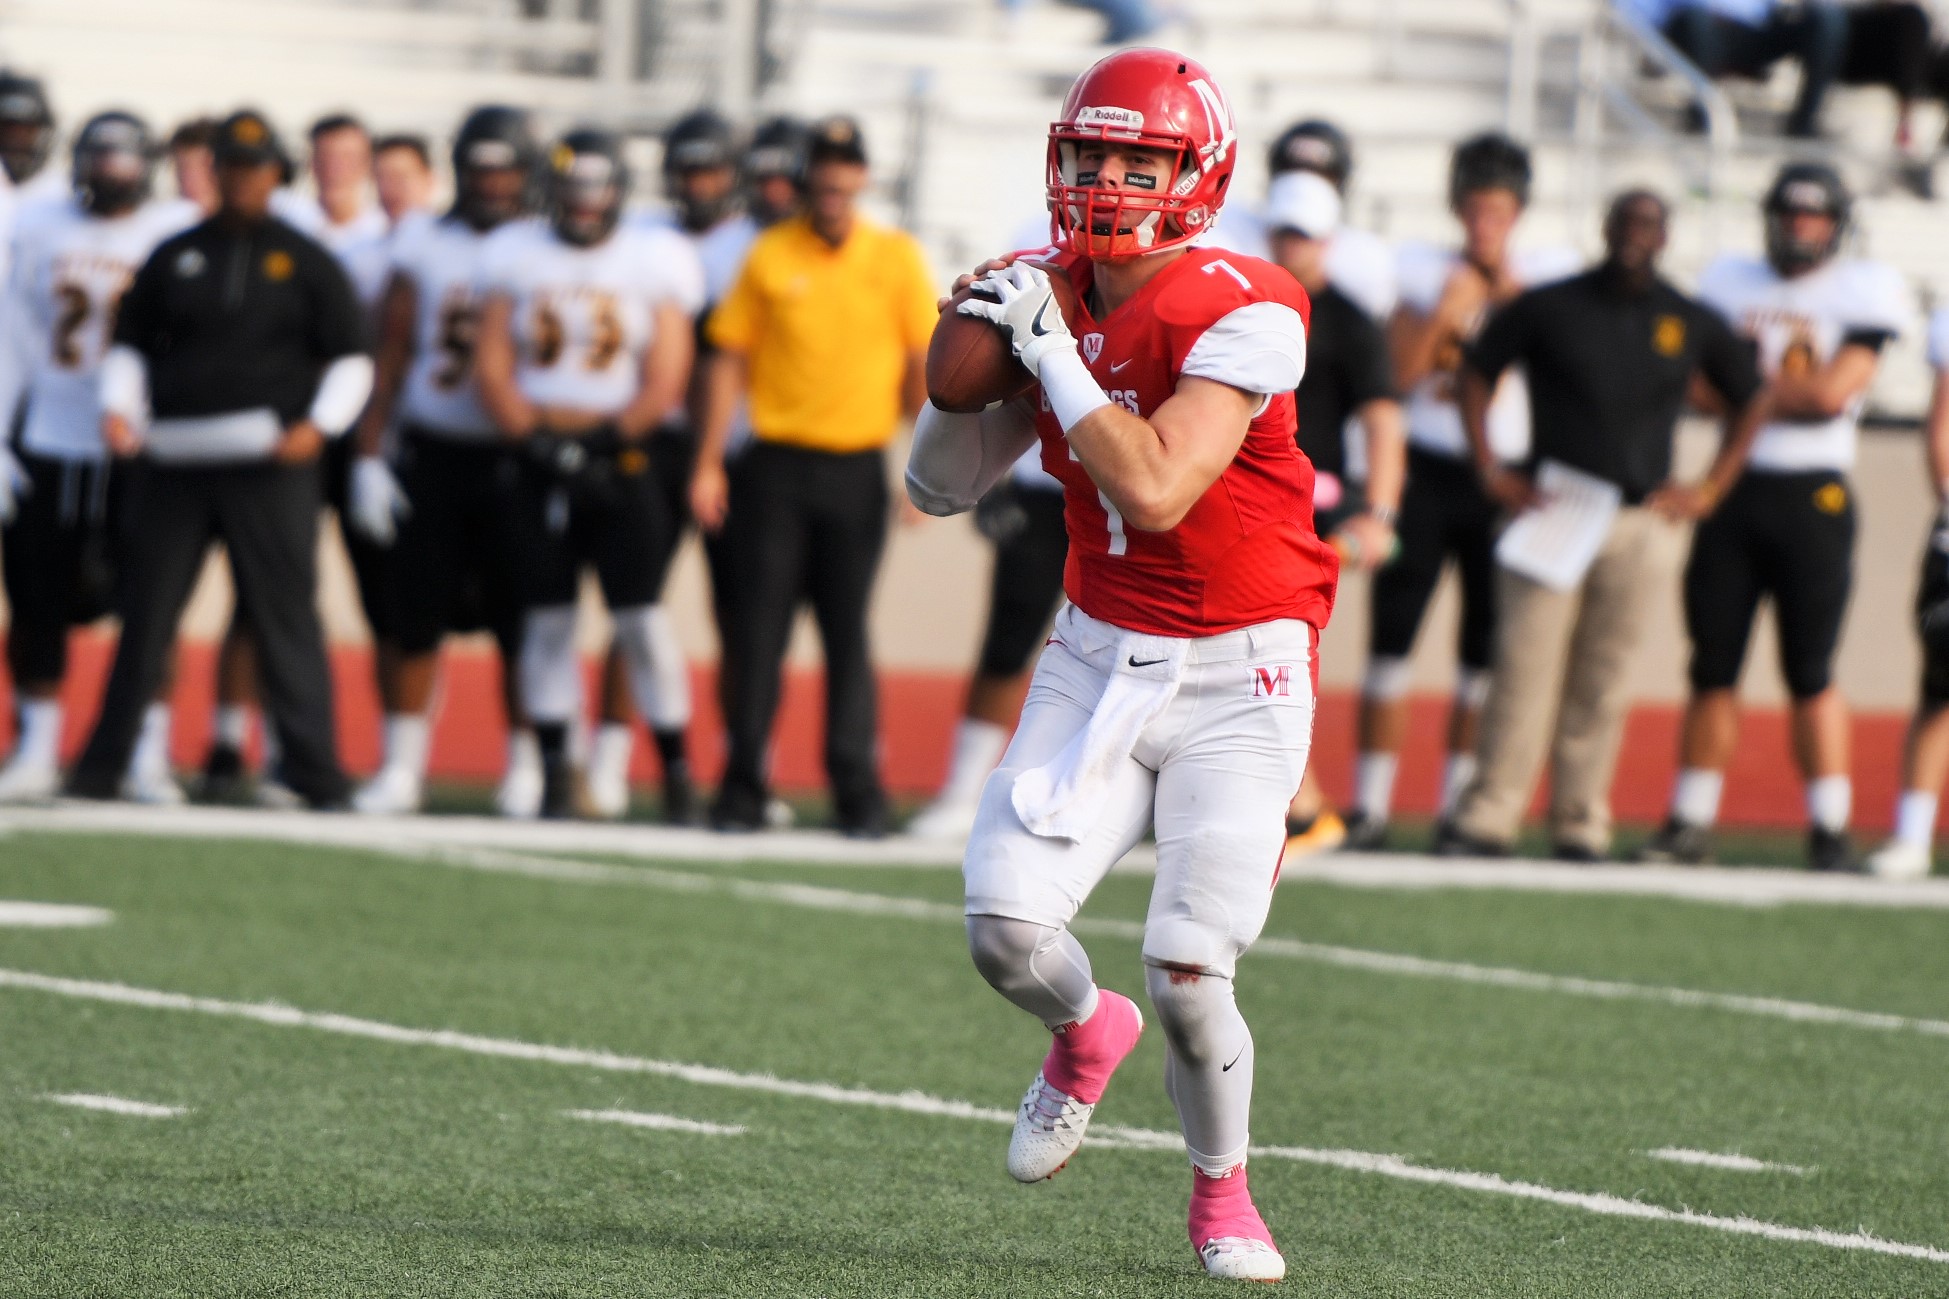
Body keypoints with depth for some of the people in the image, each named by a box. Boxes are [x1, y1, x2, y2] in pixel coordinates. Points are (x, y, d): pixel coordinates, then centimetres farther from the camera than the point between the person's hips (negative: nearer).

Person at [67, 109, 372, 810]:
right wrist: (119, 406, -1)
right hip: (173, 460, 2)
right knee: (144, 612, 4)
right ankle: (103, 765, 11)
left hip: (268, 463, -2)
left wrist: (317, 425, -9)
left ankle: (312, 770, -1)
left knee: (284, 614, -5)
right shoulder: (174, 257, 13)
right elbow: (130, 344, 18)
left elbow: (351, 359, 7)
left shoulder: (305, 263, 6)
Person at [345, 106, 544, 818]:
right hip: (429, 456, 1)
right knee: (413, 616, 1)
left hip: (514, 462, -1)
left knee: (519, 619, -1)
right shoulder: (424, 246, 7)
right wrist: (368, 457, 3)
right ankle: (401, 766, 9)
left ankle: (526, 766, 9)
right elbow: (390, 356, 8)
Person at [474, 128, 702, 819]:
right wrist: (534, 436, -9)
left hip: (623, 458, -2)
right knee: (547, 618, 3)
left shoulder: (655, 262, 2)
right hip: (540, 459, 2)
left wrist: (608, 435, -13)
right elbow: (493, 367, 4)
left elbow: (664, 382, -1)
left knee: (641, 618, -9)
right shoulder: (514, 256, 7)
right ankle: (554, 773, 8)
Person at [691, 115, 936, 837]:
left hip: (857, 471, 0)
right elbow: (730, 362, 7)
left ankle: (857, 789, 5)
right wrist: (709, 465, 2)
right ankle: (743, 790, 4)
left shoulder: (898, 259, 4)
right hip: (776, 464, 0)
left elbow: (923, 368, 6)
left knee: (848, 634, 1)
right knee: (758, 629, -1)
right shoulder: (770, 257, 3)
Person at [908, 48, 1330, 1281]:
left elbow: (1156, 491, -27)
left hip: (1237, 677, -5)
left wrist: (1052, 349, -24)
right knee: (1008, 923, -13)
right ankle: (1087, 1031, 24)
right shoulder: (1058, 302, 2)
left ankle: (1223, 1192, 18)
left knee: (1191, 978, -12)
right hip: (1101, 657, 5)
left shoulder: (1244, 315, -17)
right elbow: (940, 487, 7)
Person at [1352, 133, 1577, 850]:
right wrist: (1442, 311, -16)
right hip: (1426, 471, 0)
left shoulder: (1545, 275, 5)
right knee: (1392, 636, -4)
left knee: (1486, 650, 2)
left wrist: (1509, 290, -16)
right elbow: (1399, 371, -4)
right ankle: (1370, 804, 0)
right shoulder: (1425, 271, 5)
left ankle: (1461, 804, 11)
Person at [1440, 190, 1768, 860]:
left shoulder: (1693, 324, 8)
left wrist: (1708, 491, 10)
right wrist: (1490, 472, 4)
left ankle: (1581, 828, 8)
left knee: (1603, 681, 3)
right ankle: (1486, 820, -7)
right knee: (1524, 668, -8)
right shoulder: (1549, 308, 3)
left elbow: (1751, 402, 19)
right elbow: (1477, 374, 12)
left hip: (1643, 522, 2)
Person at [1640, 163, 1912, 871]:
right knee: (1713, 668, 4)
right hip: (1733, 491, 3)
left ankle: (1829, 831, 4)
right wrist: (1788, 387, -12)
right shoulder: (1731, 282, 10)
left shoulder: (1863, 291, -1)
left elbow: (1833, 392, -12)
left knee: (1811, 673, -2)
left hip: (1813, 497, -3)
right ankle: (1690, 822, 9)